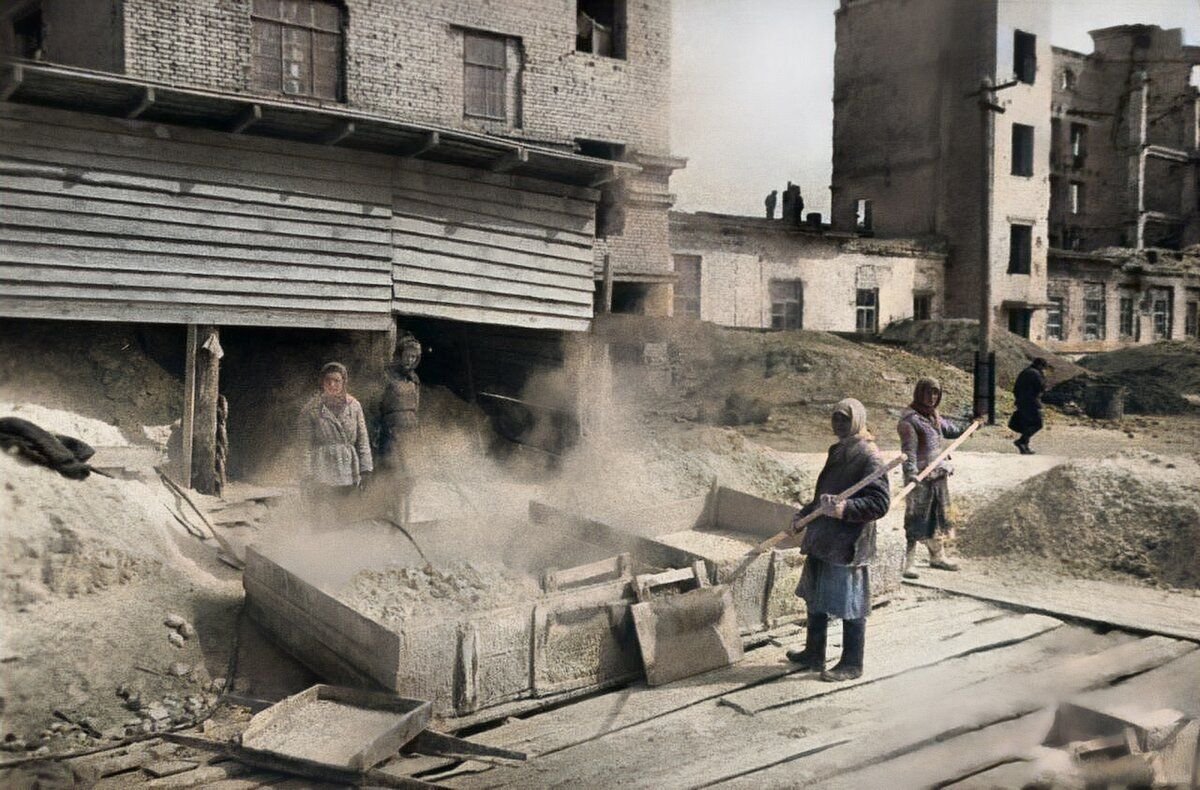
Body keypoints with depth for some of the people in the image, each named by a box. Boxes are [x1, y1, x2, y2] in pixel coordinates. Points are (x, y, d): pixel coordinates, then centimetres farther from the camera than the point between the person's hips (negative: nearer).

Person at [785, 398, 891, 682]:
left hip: (849, 545, -9)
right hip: (822, 540, 9)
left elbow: (880, 502, -20)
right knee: (815, 598, 18)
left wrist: (844, 508, -29)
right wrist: (805, 513, 20)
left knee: (850, 607, 2)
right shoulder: (838, 452, 14)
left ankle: (851, 664, 16)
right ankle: (813, 654, 32)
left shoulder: (868, 456, -14)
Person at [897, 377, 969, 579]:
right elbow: (909, 449, -24)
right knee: (916, 518, -6)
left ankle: (937, 556, 31)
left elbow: (951, 430, 31)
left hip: (938, 475, 9)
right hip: (920, 477, -9)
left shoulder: (935, 416, 12)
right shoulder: (909, 419, -15)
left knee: (939, 515, 17)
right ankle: (908, 562, -1)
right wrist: (911, 472, -34)